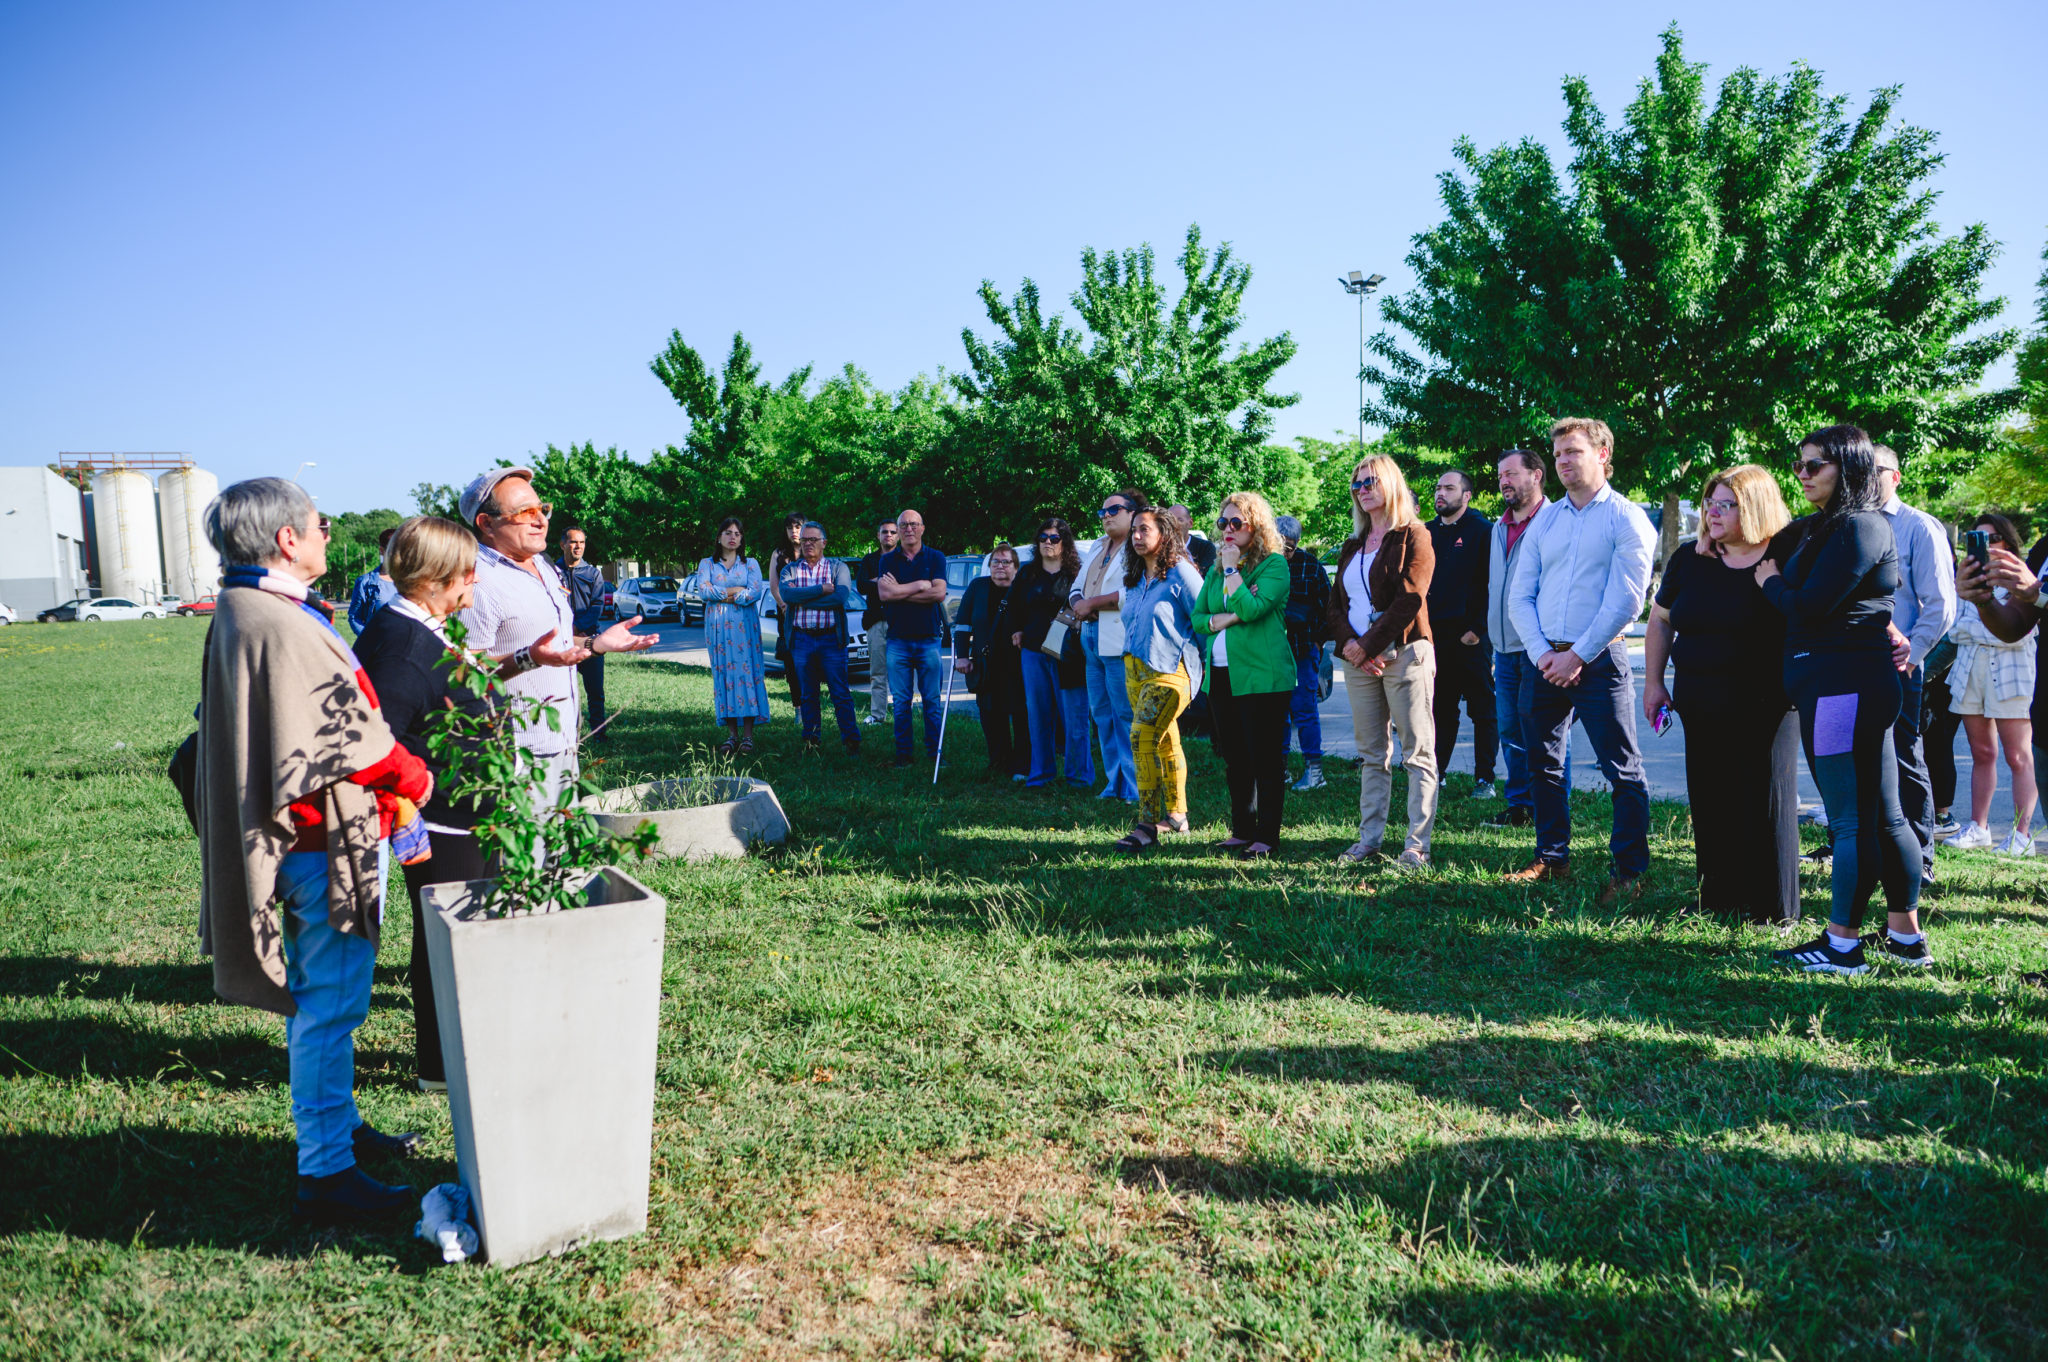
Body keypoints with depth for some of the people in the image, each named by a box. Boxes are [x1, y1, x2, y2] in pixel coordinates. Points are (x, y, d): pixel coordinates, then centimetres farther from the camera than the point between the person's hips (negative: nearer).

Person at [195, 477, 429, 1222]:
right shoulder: (283, 629, -23)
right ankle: (325, 1172, 7)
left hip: (299, 841, 11)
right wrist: (414, 778, -3)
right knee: (331, 1005, -2)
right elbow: (352, 736, -21)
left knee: (316, 995, 21)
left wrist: (390, 779, 13)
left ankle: (335, 1123, 36)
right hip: (328, 842, -11)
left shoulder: (240, 614, 11)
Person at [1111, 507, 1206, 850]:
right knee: (1165, 741, 15)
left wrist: (1199, 659, -7)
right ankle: (1176, 815, 25)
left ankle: (1147, 826, -18)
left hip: (1168, 670, -8)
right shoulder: (1135, 578, 16)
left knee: (1143, 738, -20)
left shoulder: (1180, 573, -8)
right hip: (1134, 667, 8)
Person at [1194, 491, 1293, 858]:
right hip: (1221, 675, 7)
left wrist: (1232, 568, -11)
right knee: (1234, 760, 12)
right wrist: (1229, 618, -8)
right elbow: (1197, 618, 10)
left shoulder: (1273, 564, -5)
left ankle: (1266, 837, 3)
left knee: (1266, 759, -2)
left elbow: (1250, 607, -19)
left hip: (1261, 675, -7)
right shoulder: (1216, 569, 15)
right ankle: (1242, 831, 21)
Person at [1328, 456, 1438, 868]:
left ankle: (1417, 845, -4)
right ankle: (1369, 839, 13)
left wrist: (1368, 646, -13)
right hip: (1358, 659, 7)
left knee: (1417, 753, -4)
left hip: (1403, 654, -7)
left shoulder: (1414, 537, -1)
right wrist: (1349, 644, -6)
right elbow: (1335, 603, 12)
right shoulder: (1353, 547, 19)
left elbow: (1408, 601, -12)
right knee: (1370, 754, 9)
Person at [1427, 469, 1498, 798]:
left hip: (1471, 638, -5)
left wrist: (1478, 629, -14)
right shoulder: (1429, 533, 14)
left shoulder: (1482, 531, -4)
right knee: (1441, 709, 10)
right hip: (1435, 636, 5)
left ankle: (1484, 778, 7)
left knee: (1482, 710, 2)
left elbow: (1493, 584, -9)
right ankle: (1434, 773, 16)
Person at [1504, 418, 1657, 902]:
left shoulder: (1626, 517, -2)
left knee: (1622, 770, -3)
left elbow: (1626, 600, -10)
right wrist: (1542, 653, -5)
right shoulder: (1544, 520, 14)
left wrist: (1577, 656, -14)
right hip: (1544, 659, 6)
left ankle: (1629, 870, 4)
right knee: (1542, 765, 11)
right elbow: (1519, 596, 9)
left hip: (1598, 659, -6)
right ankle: (1552, 857, 23)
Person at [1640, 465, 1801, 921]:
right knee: (1709, 800, 9)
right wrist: (1653, 682, 14)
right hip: (1701, 705, 5)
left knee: (1765, 801, 3)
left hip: (1765, 707, -5)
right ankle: (1717, 896, 20)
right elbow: (1660, 619, 17)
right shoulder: (1689, 558, 8)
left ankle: (1771, 905, 15)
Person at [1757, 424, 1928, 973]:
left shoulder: (1860, 527, -11)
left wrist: (1771, 581, 1)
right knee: (1884, 817, 14)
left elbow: (1809, 607, -15)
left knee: (1851, 821, -5)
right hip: (1836, 684, 10)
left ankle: (1843, 945, 0)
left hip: (1844, 684, -10)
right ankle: (1906, 938, 22)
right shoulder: (1813, 528, 18)